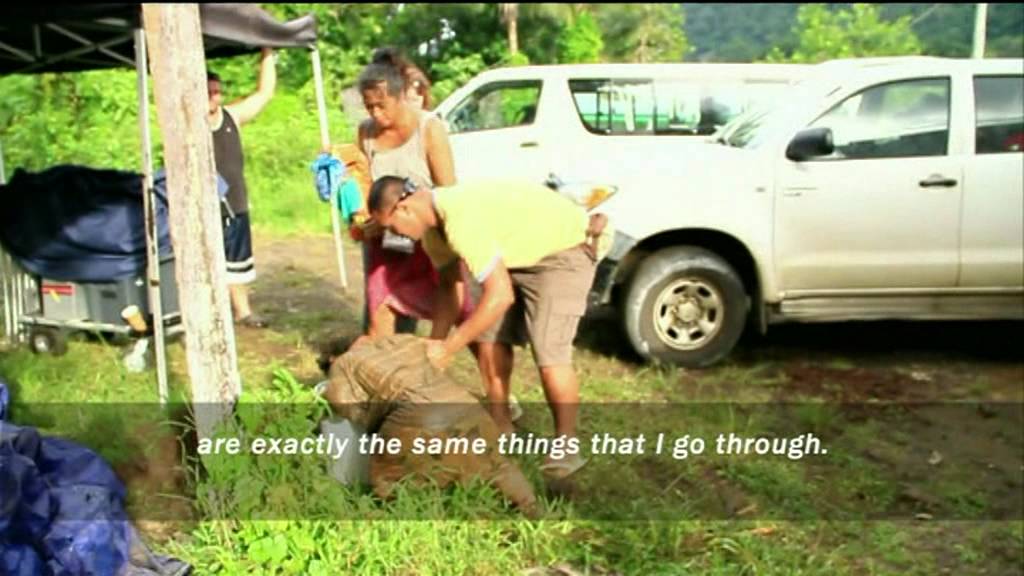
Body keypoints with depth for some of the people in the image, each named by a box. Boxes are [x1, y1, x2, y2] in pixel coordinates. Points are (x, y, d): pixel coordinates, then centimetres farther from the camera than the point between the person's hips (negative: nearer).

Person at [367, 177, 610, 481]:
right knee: (493, 337, 6)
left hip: (565, 248, -10)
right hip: (519, 253, 10)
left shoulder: (461, 220, -33)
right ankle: (500, 427, 20)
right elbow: (450, 287, 11)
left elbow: (500, 295, -33)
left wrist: (449, 348, -24)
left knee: (549, 352, -17)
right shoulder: (432, 225, -1)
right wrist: (435, 345, 5)